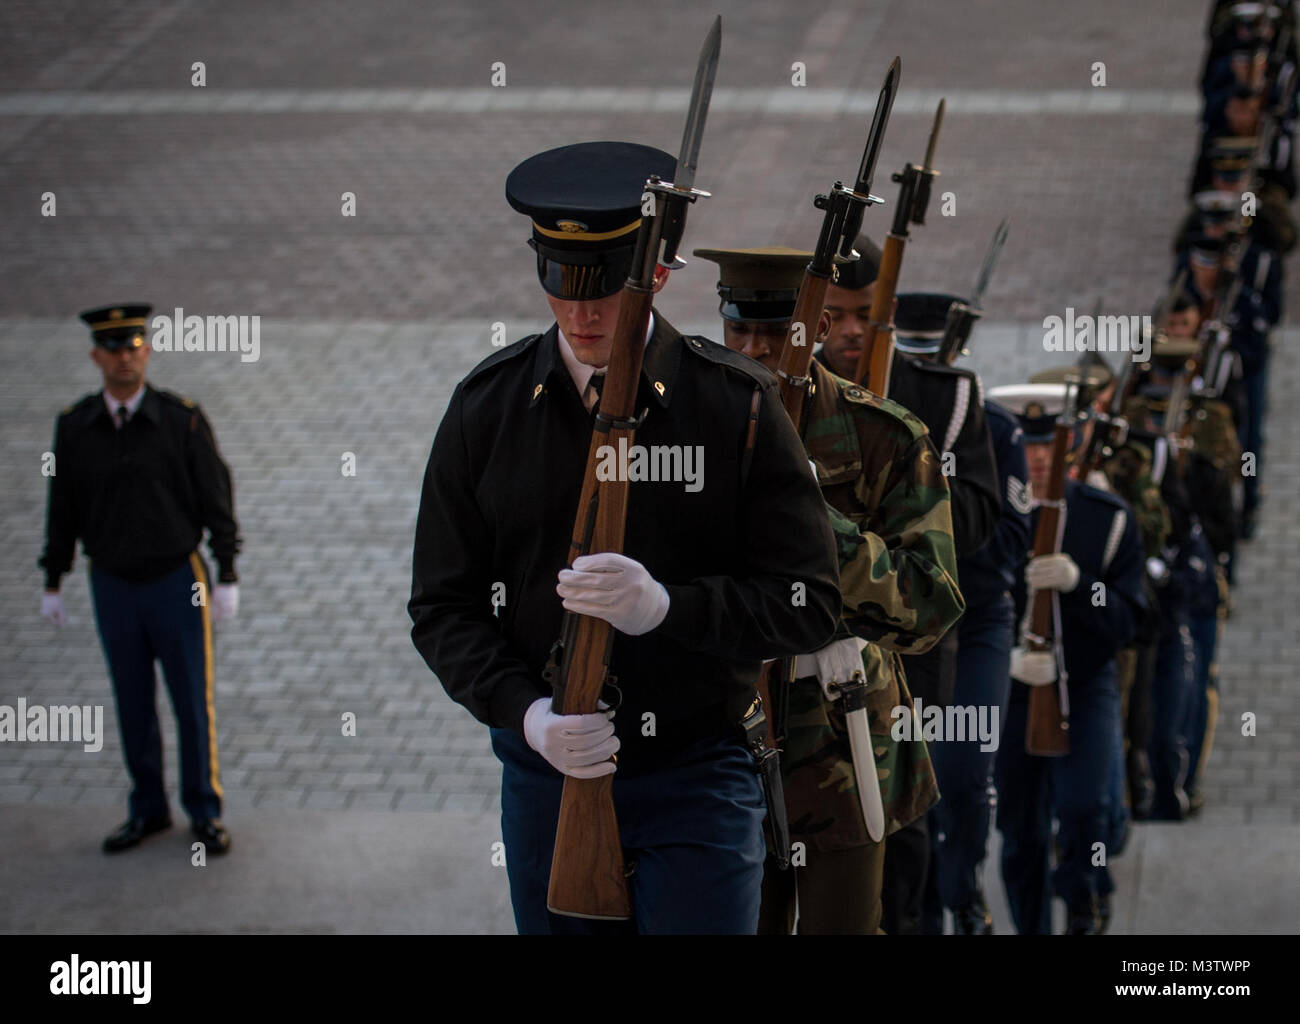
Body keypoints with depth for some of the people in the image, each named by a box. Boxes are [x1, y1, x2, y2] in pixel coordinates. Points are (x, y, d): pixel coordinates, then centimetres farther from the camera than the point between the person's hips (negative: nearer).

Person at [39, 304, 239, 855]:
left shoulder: (183, 420, -12)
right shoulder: (74, 426, -5)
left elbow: (217, 497, -8)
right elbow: (63, 506, 3)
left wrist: (227, 578, -10)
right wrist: (52, 584, 5)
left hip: (178, 582, -2)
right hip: (113, 587, 2)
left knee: (193, 702, 4)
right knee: (134, 705, 11)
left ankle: (204, 813, 19)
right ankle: (148, 811, 25)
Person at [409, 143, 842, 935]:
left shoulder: (738, 404, -6)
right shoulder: (487, 406, 1)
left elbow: (812, 604, -7)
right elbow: (442, 607, 3)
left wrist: (665, 606, -23)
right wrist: (524, 712, -15)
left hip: (696, 780, -2)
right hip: (544, 776, 3)